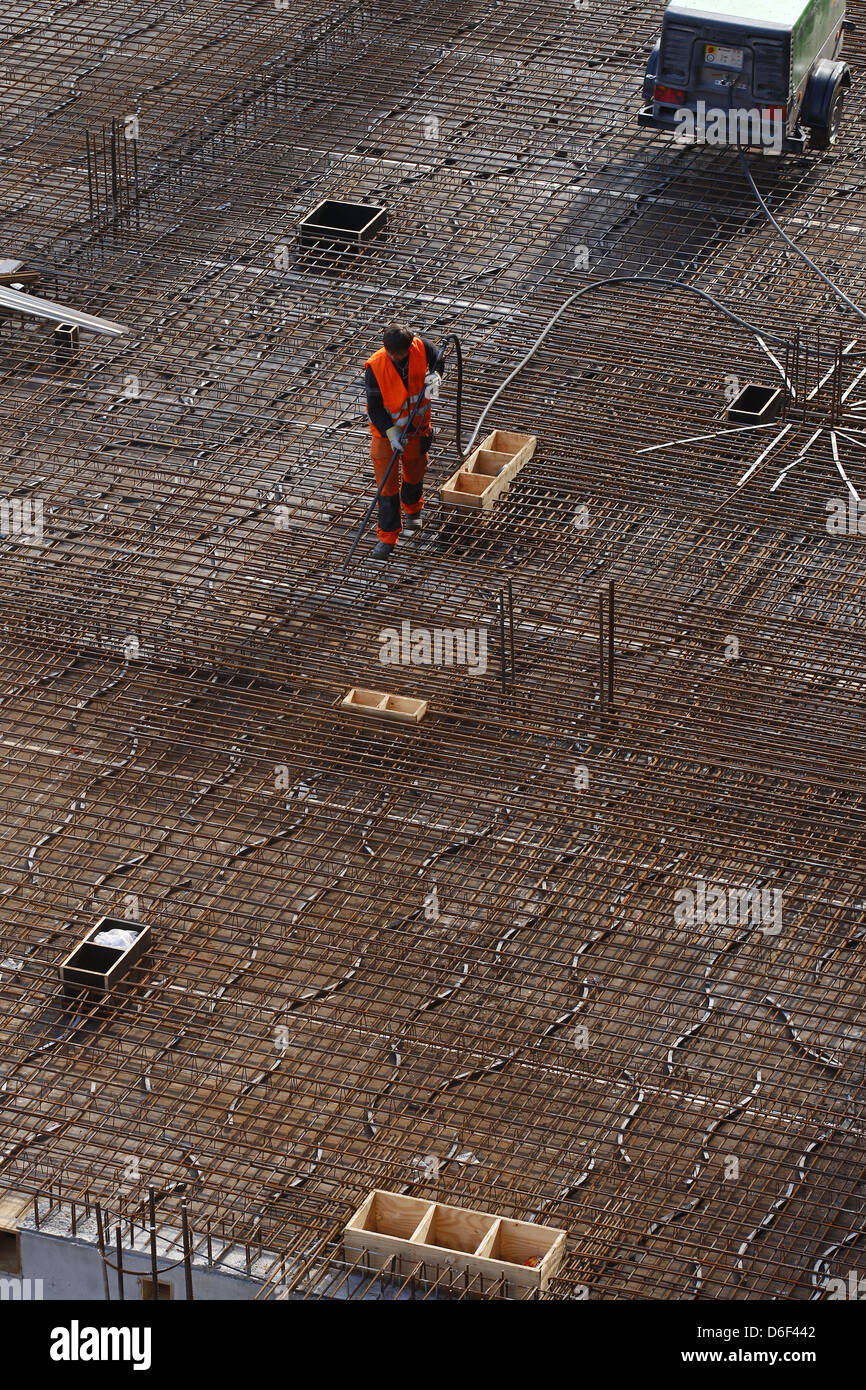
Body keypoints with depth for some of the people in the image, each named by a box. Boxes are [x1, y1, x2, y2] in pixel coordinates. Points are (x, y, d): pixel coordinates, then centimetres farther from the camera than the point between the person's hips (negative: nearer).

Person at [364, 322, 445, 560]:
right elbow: (375, 407, -20)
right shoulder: (375, 367, -28)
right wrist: (391, 433, -31)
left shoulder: (422, 347, -21)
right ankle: (387, 536, 10)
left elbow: (438, 362, 4)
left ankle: (413, 510, 54)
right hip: (386, 429, -3)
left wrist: (434, 377, -19)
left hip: (417, 424, 3)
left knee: (414, 473, 23)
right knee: (387, 484, -2)